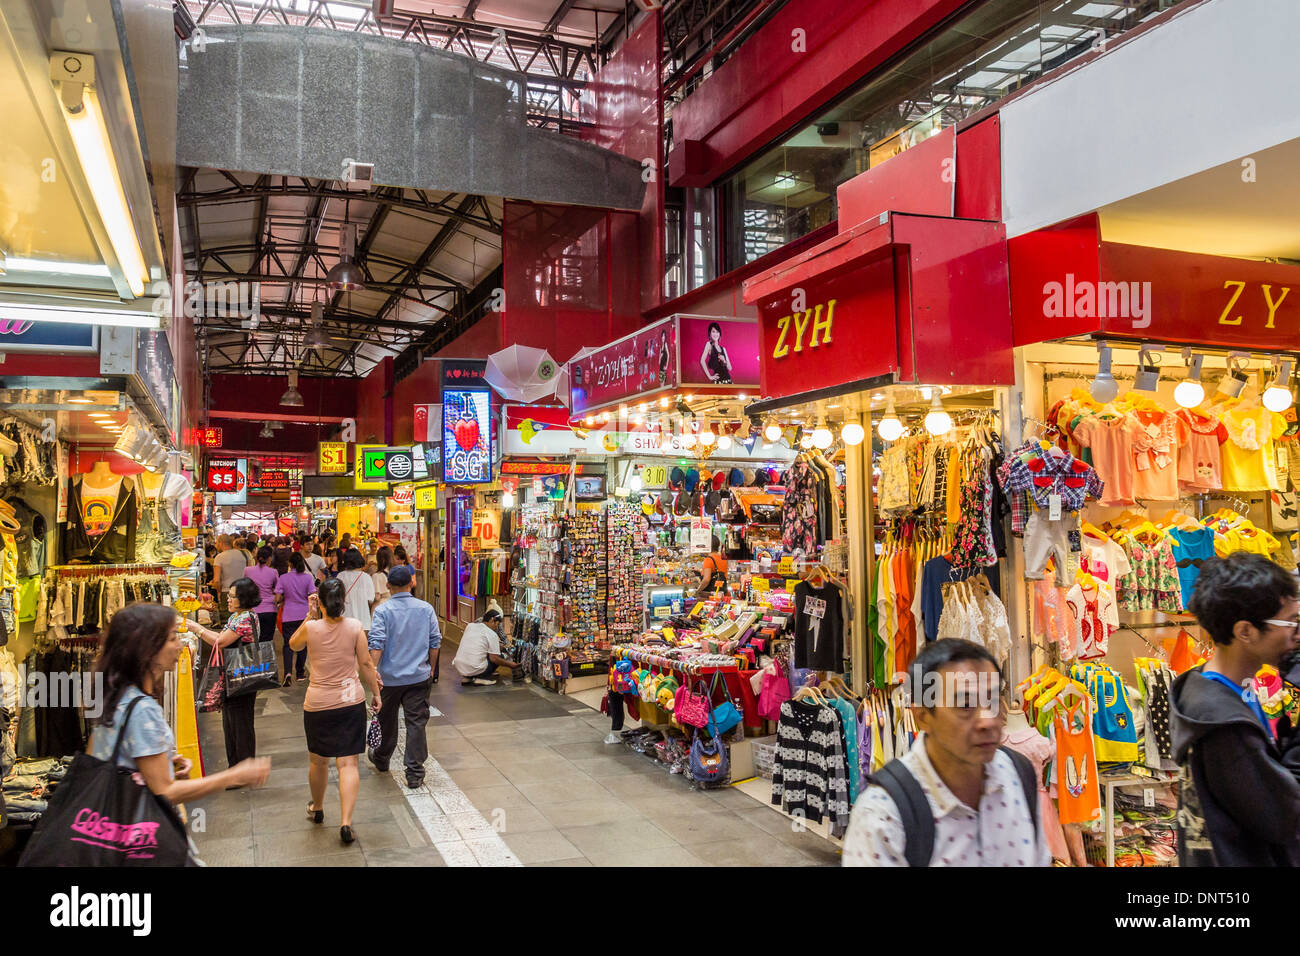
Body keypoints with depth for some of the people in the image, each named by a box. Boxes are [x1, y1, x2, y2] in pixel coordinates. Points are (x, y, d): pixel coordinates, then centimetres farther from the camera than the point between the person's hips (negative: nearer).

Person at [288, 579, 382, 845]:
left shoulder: (311, 627, -10)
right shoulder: (355, 627, -9)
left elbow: (293, 644, 12)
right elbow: (366, 664, -3)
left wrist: (310, 616, 6)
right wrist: (376, 692, 9)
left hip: (318, 703, 0)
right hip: (351, 702, 0)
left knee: (318, 761, 19)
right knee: (348, 763, 2)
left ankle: (317, 808, 41)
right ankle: (346, 822, -6)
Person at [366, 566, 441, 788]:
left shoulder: (383, 611, -9)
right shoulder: (426, 609, 0)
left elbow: (377, 644, -17)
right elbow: (435, 642, 4)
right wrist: (431, 668, 15)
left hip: (389, 677, -1)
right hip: (419, 677, 1)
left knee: (387, 721, 18)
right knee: (416, 723, 2)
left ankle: (381, 760, 39)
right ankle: (415, 773, 1)